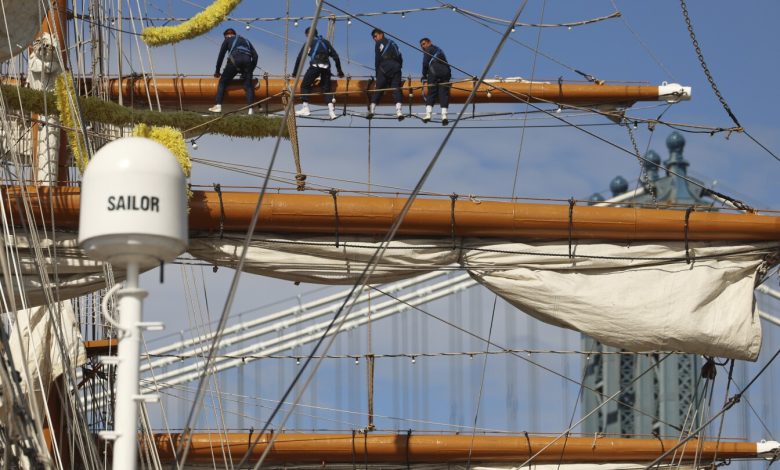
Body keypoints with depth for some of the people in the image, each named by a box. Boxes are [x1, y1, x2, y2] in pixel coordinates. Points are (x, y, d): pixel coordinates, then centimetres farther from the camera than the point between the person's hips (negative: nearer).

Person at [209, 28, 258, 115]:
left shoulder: (228, 40, 26)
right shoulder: (246, 40, 35)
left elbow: (221, 56, 23)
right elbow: (255, 55, 24)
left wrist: (217, 71, 31)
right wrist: (250, 71, 27)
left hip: (235, 60, -3)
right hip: (247, 60, 3)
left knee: (222, 82, 8)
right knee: (248, 86, 3)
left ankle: (218, 106, -2)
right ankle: (250, 109, -12)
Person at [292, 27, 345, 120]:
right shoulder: (325, 42, 26)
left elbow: (299, 58, 14)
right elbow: (336, 57, 23)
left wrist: (294, 72, 20)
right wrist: (339, 71, 30)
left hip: (315, 66, -4)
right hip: (326, 67, 4)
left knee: (305, 85, 9)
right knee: (326, 89, 10)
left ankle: (305, 108, -1)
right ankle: (331, 110, -6)